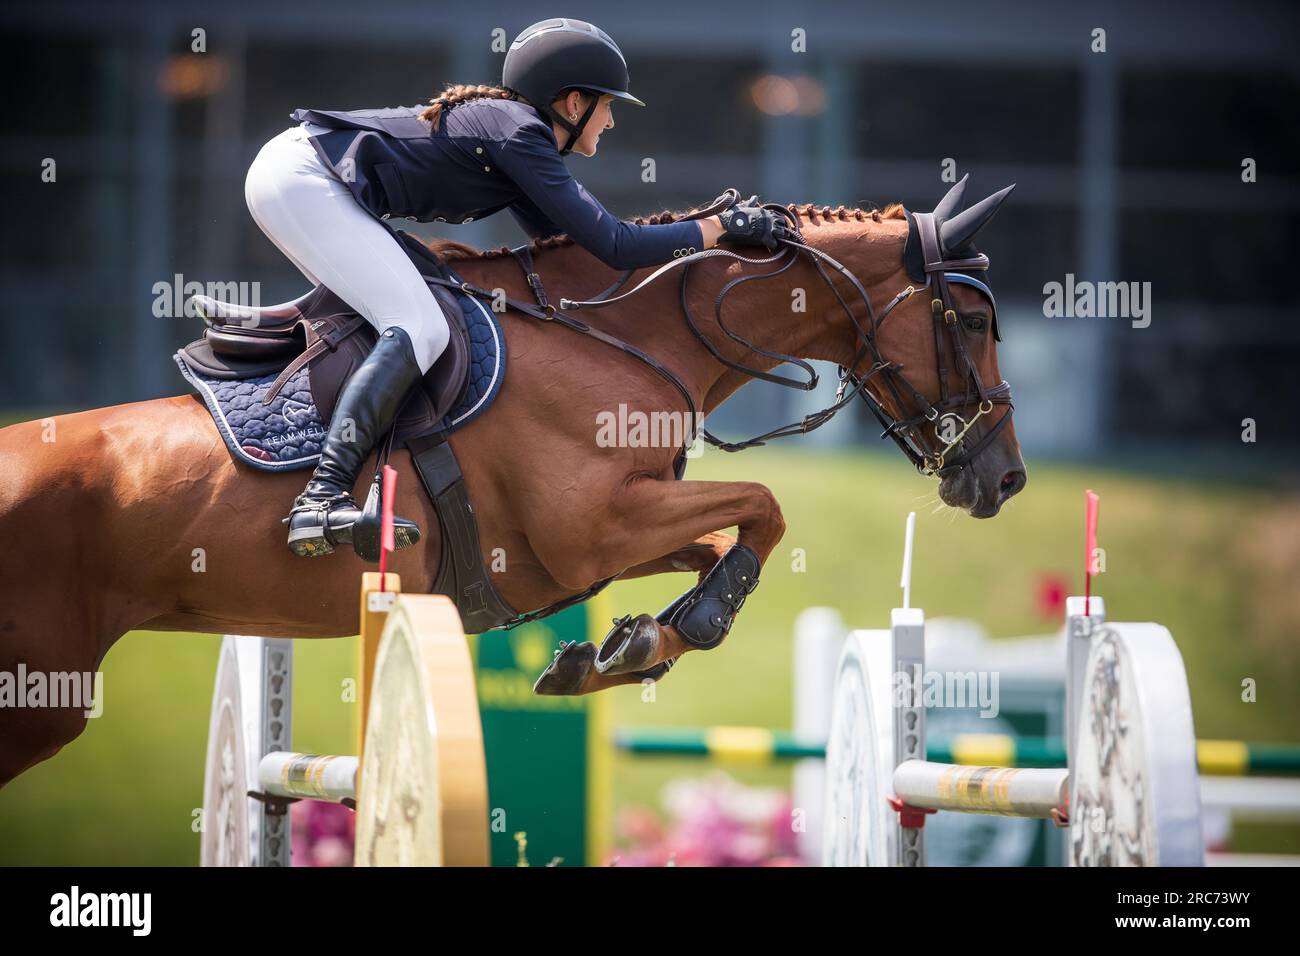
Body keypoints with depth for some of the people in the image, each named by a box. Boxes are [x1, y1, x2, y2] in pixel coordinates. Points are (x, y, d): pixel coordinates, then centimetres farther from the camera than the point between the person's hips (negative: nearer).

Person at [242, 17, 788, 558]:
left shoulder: (505, 122, 18)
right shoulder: (517, 134, -11)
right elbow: (614, 247, -15)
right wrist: (721, 228, -8)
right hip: (303, 181, -11)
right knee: (419, 329, -18)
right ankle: (322, 500, -29)